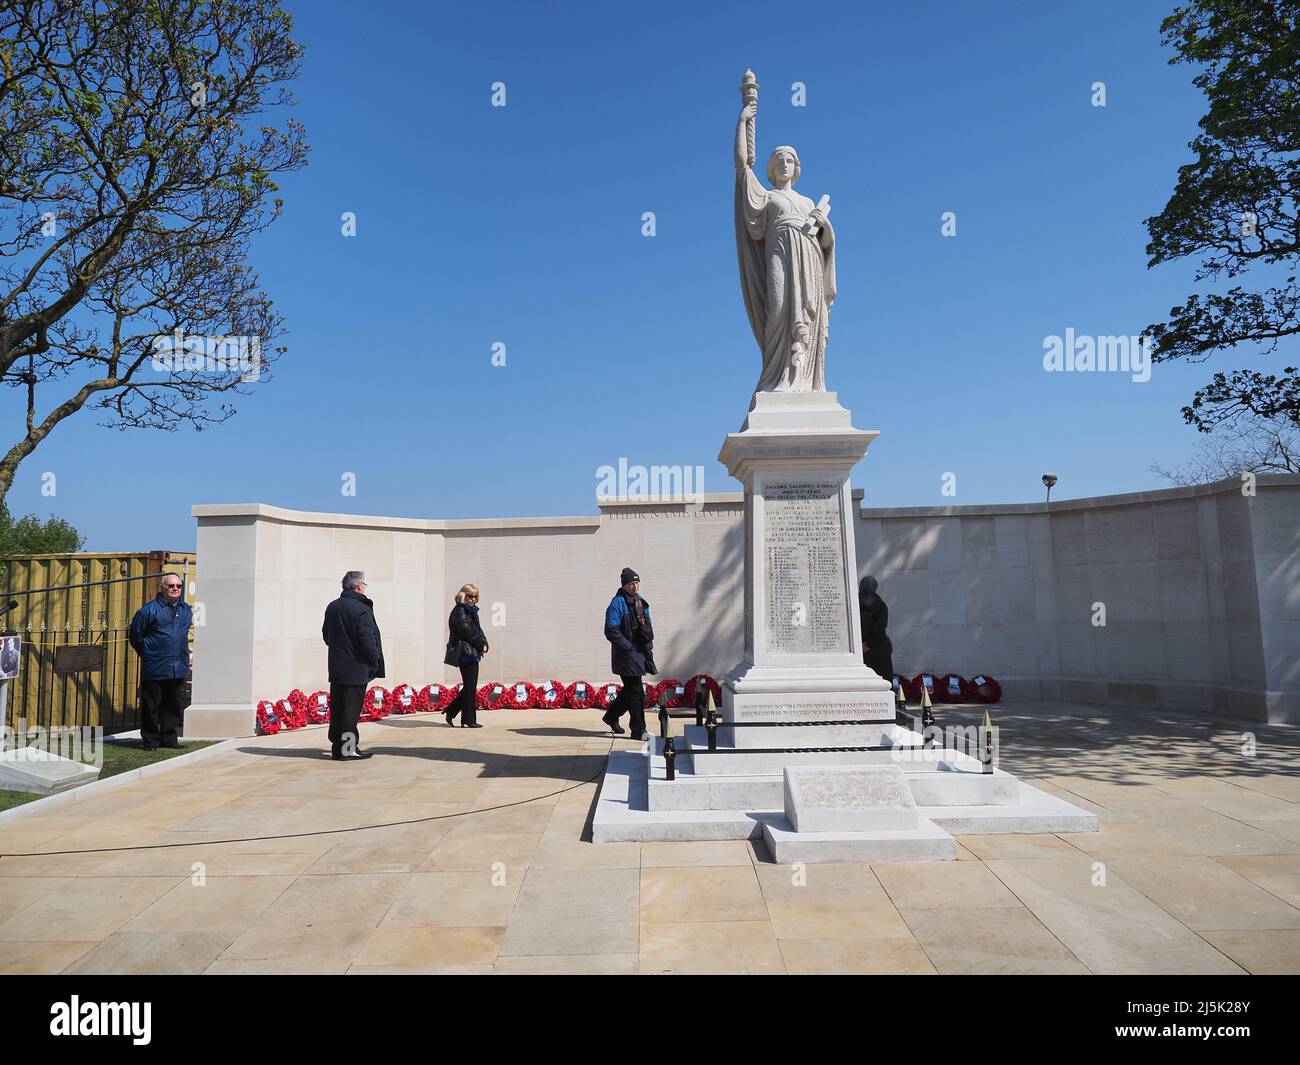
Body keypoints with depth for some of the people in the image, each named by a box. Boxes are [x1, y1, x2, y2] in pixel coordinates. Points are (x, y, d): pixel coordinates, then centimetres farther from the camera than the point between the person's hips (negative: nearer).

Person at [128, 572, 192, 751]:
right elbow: (135, 635, 2)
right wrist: (147, 654, 4)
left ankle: (169, 738, 19)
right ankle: (151, 740, 12)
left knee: (173, 704, 10)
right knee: (151, 705, 2)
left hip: (178, 668, 5)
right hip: (154, 668, -5)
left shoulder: (186, 610, 10)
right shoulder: (150, 609, -6)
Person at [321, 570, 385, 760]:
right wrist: (375, 661, -5)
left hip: (336, 668, 8)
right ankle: (347, 749, 3)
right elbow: (368, 640, -18)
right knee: (351, 709, -2)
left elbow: (326, 635, 18)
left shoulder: (332, 607, 10)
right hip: (356, 669, -8)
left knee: (337, 708, 13)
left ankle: (337, 747, 21)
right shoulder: (362, 609, -15)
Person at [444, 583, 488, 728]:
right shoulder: (459, 611, -10)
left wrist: (484, 644, 0)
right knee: (470, 687, -4)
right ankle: (468, 720, 2)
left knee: (470, 687, 14)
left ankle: (450, 712, 22)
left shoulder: (472, 611, 19)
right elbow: (467, 632, -17)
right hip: (465, 654, -10)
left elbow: (478, 630, 17)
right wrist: (481, 645, -10)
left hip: (473, 653, 10)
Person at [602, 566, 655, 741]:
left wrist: (648, 647, 10)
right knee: (636, 692, -5)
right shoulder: (618, 603, -13)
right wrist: (629, 647, -18)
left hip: (641, 652, 8)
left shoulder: (641, 602, 13)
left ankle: (611, 717, 36)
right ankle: (638, 730, 3)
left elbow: (647, 627, 23)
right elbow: (611, 631, -17)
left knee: (630, 689, 17)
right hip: (627, 655, -8)